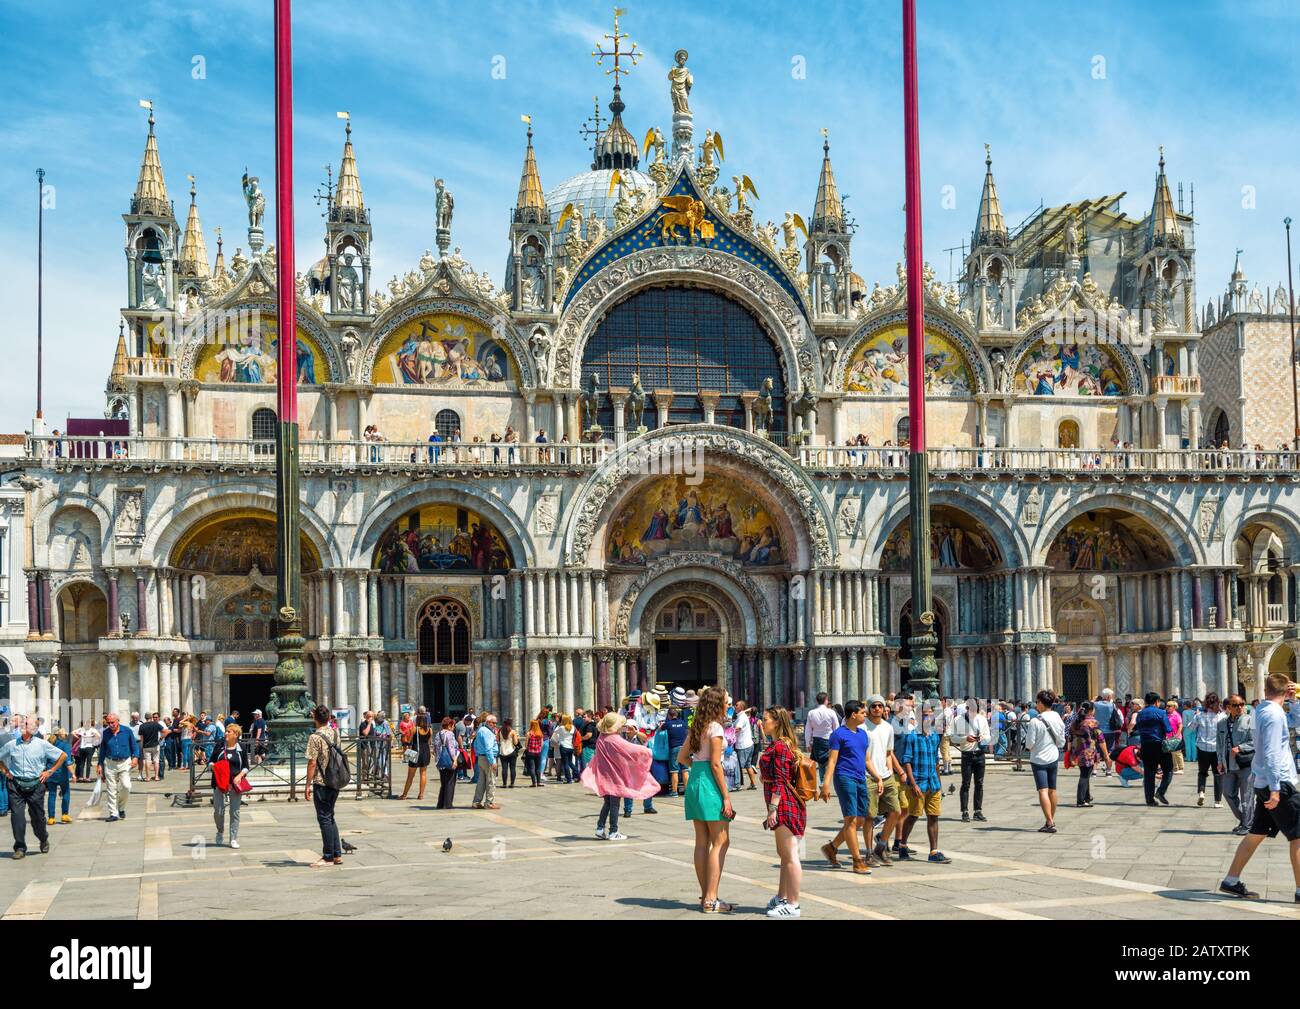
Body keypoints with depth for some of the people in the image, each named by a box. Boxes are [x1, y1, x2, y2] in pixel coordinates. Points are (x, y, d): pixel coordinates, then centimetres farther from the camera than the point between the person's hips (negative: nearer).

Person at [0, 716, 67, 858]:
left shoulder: (42, 744, -1)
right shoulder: (12, 744, 3)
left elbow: (63, 755, 5)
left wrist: (49, 771, 1)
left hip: (35, 785, -1)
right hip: (16, 785, 1)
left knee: (37, 816, 7)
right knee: (17, 815, -7)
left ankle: (44, 839, 35)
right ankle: (20, 848, 1)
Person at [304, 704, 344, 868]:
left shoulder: (315, 737, -15)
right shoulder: (335, 733, 5)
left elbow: (312, 763, -17)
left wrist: (308, 784, -9)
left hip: (321, 783, -7)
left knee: (324, 819, 0)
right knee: (330, 817, 16)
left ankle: (328, 857, 4)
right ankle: (337, 854, 16)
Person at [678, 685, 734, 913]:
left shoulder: (696, 727, 13)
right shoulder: (715, 727, -11)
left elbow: (682, 757, 16)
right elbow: (715, 764, -15)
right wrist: (726, 796, -14)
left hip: (694, 781, 9)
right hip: (710, 783, -9)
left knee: (702, 842, 11)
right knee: (720, 843, -4)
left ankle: (705, 896, 15)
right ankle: (711, 900, -8)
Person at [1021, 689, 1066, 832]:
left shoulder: (1035, 722, -18)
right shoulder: (1058, 719, 0)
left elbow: (1029, 744, -17)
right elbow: (1062, 742, 7)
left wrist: (1024, 735, 3)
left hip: (1039, 760, -6)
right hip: (1053, 758, 6)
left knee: (1043, 791, -9)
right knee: (1052, 790, 16)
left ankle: (1050, 823, -19)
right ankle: (1051, 820, 28)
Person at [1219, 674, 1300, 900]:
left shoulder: (1262, 710, 12)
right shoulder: (1275, 714, -15)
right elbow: (1271, 753, -22)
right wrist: (1275, 788, -24)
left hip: (1264, 785, 9)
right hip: (1278, 783, -9)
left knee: (1256, 833, 12)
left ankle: (1231, 881, 15)